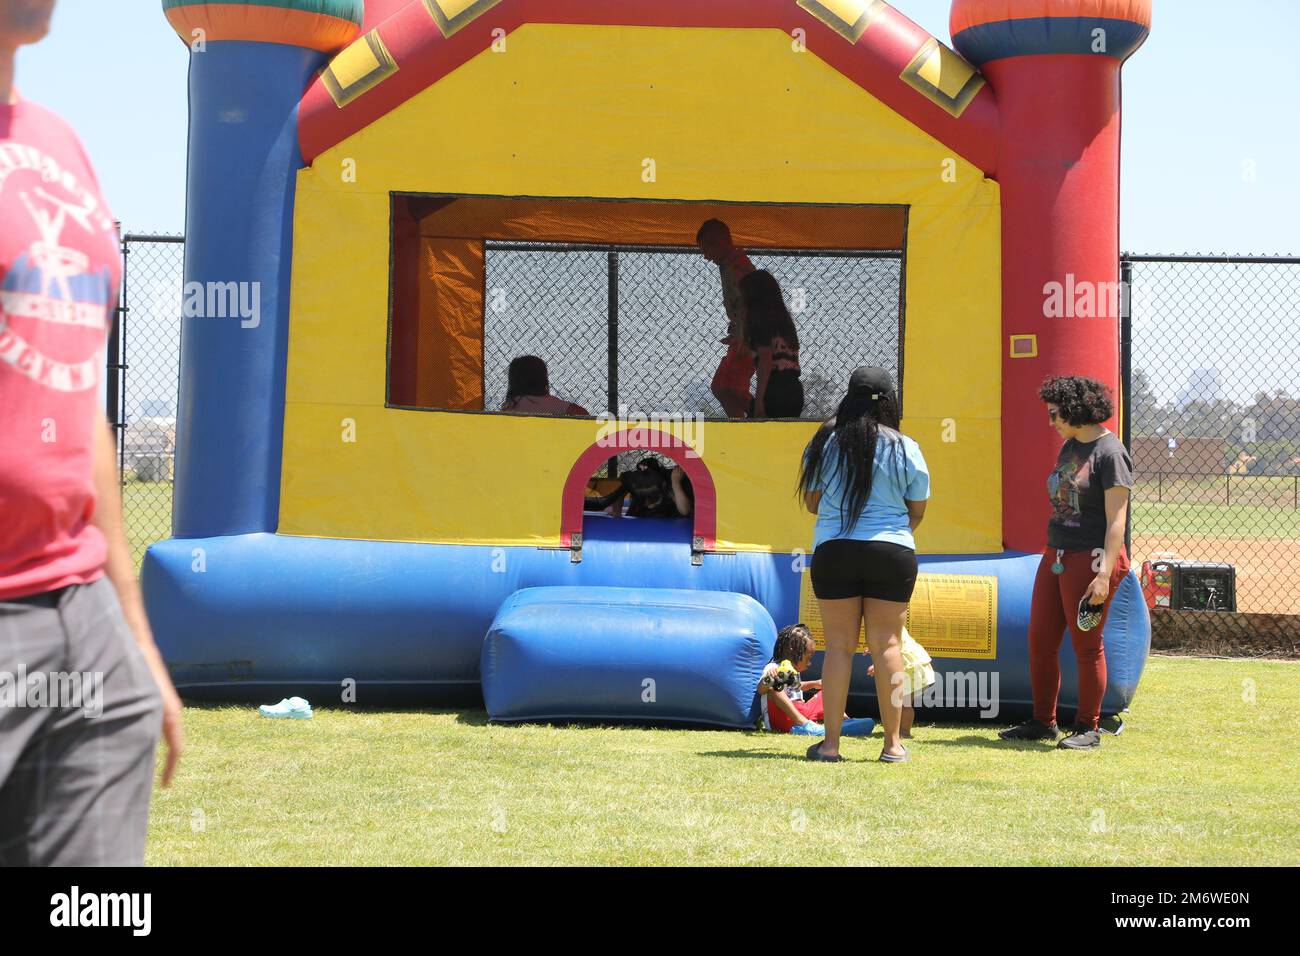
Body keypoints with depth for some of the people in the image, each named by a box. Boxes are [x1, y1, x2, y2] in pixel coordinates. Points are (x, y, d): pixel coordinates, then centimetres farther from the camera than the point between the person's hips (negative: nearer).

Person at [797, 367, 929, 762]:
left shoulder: (825, 442, 2)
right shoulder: (905, 449, -1)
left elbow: (811, 502, 9)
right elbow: (917, 511, 6)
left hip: (832, 552, 1)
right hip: (892, 553, -1)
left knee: (839, 645, 5)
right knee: (887, 645, 4)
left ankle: (831, 742, 2)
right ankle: (893, 743, 6)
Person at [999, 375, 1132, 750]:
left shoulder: (1109, 452, -11)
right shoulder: (1069, 447, 15)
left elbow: (1116, 519, -16)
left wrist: (1104, 574, -21)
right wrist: (1052, 555, 18)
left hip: (1091, 559, -9)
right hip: (1055, 556, 9)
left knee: (1087, 646, -2)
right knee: (1040, 642, 9)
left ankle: (1088, 729, 8)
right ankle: (1043, 722, 19)